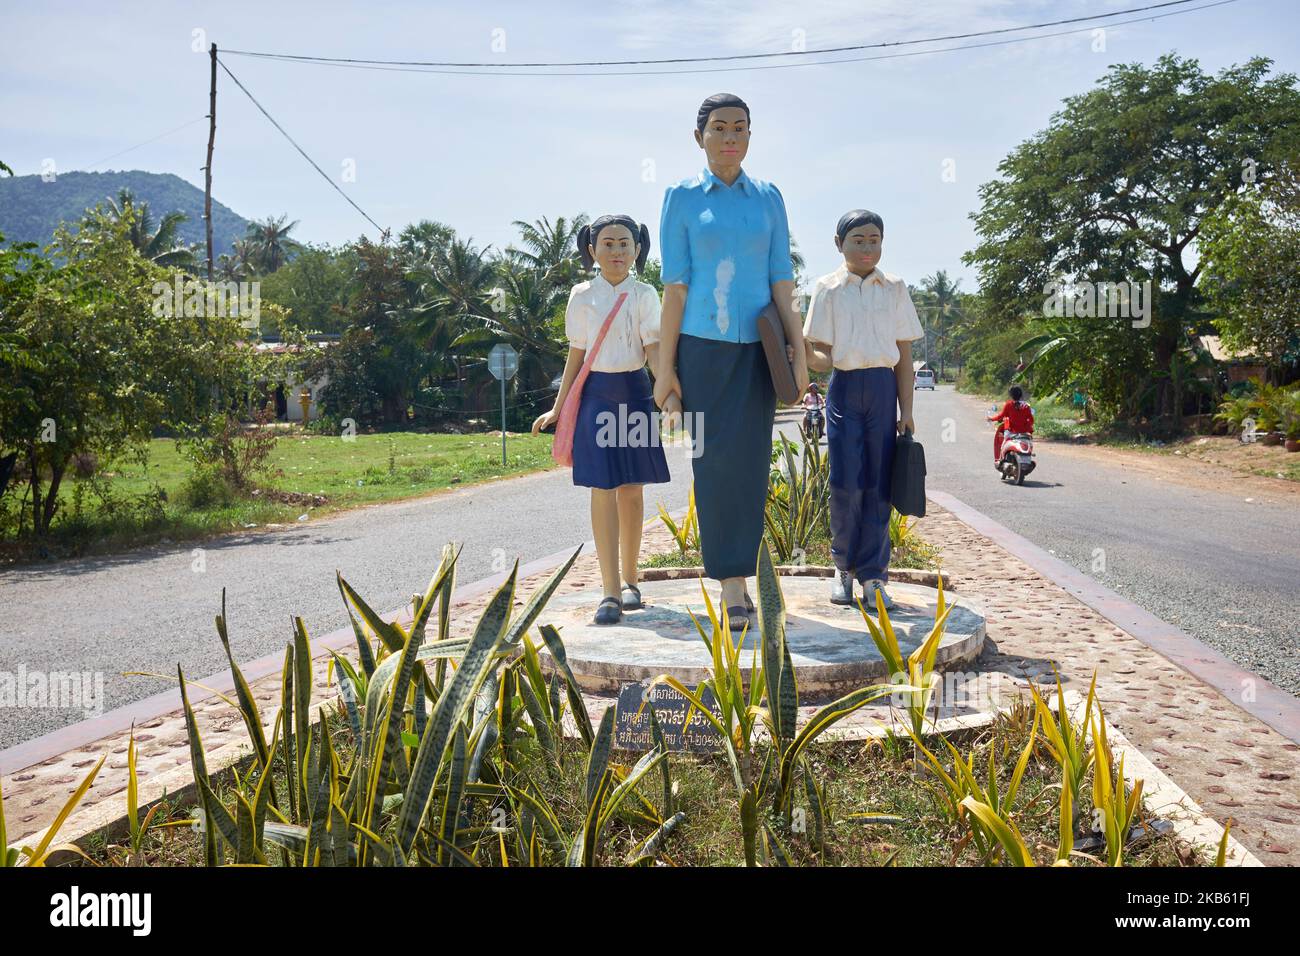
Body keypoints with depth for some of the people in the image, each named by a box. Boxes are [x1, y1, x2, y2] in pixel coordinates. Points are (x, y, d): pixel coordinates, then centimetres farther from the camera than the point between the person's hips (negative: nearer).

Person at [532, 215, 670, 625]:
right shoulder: (582, 296, 5)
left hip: (635, 392, 1)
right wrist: (557, 408, 7)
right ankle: (610, 592, -7)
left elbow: (653, 348, -5)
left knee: (631, 489, 7)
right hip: (597, 393, 0)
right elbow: (577, 355, 8)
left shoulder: (645, 295, 3)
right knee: (603, 489, -7)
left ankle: (629, 580, 21)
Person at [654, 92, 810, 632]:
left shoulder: (768, 198, 10)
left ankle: (738, 577, 9)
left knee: (750, 461, -1)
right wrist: (665, 367, -3)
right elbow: (674, 286, 0)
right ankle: (731, 586, 1)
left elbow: (781, 281, 8)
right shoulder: (682, 198, 4)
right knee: (714, 460, -5)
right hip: (702, 346, -2)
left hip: (756, 347, 2)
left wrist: (799, 353, 1)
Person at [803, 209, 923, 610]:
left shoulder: (895, 288, 9)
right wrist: (806, 355, -24)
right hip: (844, 388, -1)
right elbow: (822, 356, -1)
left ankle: (873, 575, 8)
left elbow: (904, 356, 9)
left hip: (883, 388, 2)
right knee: (846, 483, -6)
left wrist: (906, 411, 5)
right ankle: (844, 566, 14)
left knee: (877, 485, 1)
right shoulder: (827, 288, 4)